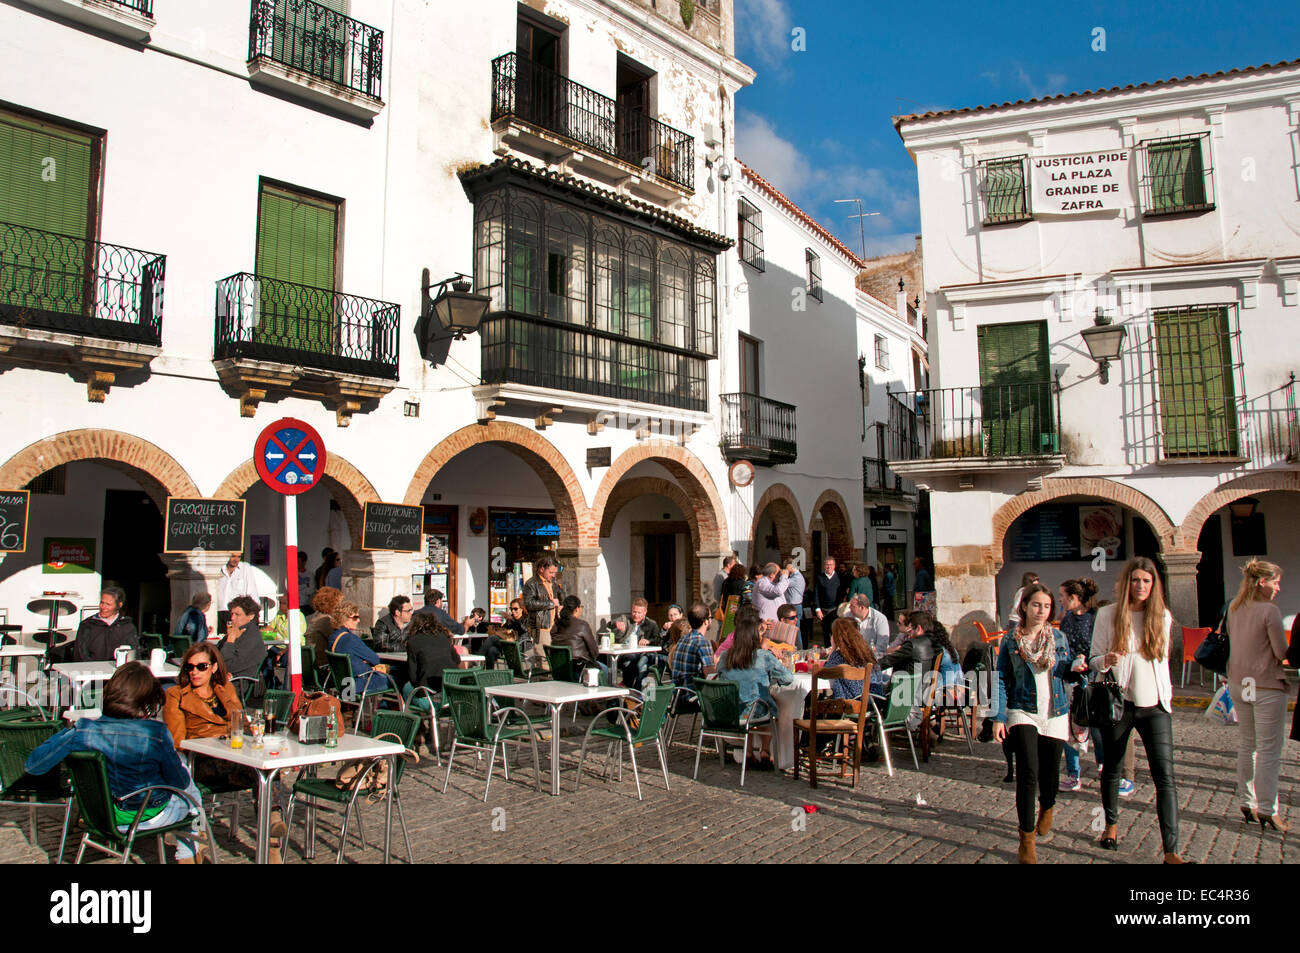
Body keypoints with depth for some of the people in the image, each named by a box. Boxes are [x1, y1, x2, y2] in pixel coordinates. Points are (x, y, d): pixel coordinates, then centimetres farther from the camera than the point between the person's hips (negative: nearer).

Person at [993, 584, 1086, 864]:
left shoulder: (1058, 638, 6)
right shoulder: (1010, 641, -1)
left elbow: (1066, 674, 13)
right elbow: (1002, 680, -1)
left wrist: (1076, 667, -10)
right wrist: (999, 717, -7)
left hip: (1055, 714, 3)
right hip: (1023, 713, -3)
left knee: (1049, 773, 10)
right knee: (1028, 773, -14)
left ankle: (1046, 809, 46)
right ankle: (1027, 838, -3)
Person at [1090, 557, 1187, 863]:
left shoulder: (1163, 616, 5)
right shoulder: (1108, 614, -2)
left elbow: (1163, 659, 16)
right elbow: (1094, 659, 0)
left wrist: (1167, 695, 14)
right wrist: (1106, 660, -21)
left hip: (1154, 705, 1)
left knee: (1165, 777, -7)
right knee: (1112, 769, 13)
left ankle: (1171, 850, -6)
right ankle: (1111, 824, 35)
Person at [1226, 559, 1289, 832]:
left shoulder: (1234, 608, 6)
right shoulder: (1270, 610, -16)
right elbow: (1282, 653, -13)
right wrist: (1288, 655, 7)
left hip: (1238, 683, 7)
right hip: (1266, 685, -7)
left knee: (1246, 745, 15)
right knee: (1269, 750, 1)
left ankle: (1248, 804, 23)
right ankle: (1267, 810, 4)